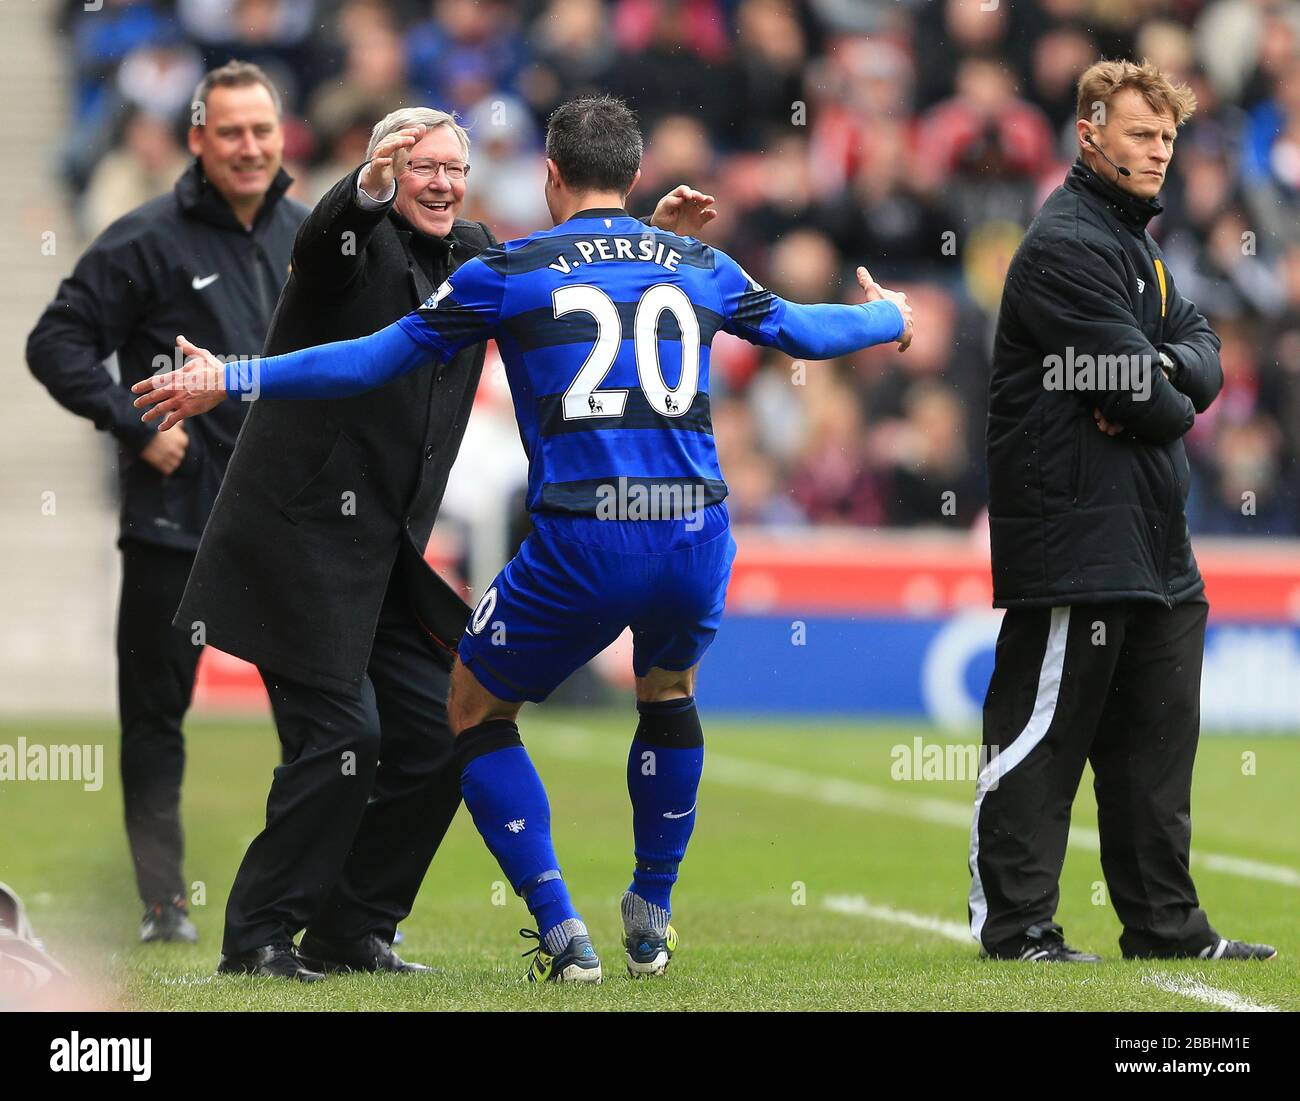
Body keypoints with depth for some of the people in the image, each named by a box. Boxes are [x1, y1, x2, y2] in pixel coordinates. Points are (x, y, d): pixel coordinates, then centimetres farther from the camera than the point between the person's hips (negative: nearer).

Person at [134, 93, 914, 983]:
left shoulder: (509, 273, 4)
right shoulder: (702, 267, 13)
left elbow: (379, 359, 5)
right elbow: (803, 332, 29)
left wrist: (232, 382, 14)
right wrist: (892, 317, 52)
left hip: (580, 543, -4)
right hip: (696, 535, 4)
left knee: (477, 711, 18)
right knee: (669, 692, 34)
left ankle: (562, 932, 8)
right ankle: (652, 923, 34)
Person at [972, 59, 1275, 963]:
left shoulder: (1137, 241, 19)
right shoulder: (1067, 245, -13)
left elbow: (1202, 355, 10)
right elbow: (1141, 395, -19)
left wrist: (1164, 370, -11)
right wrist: (1171, 406, 1)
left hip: (1153, 541, 10)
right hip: (1074, 538, -10)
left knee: (1156, 741, 12)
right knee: (1042, 735, -6)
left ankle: (1165, 925, 18)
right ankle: (1014, 928, -3)